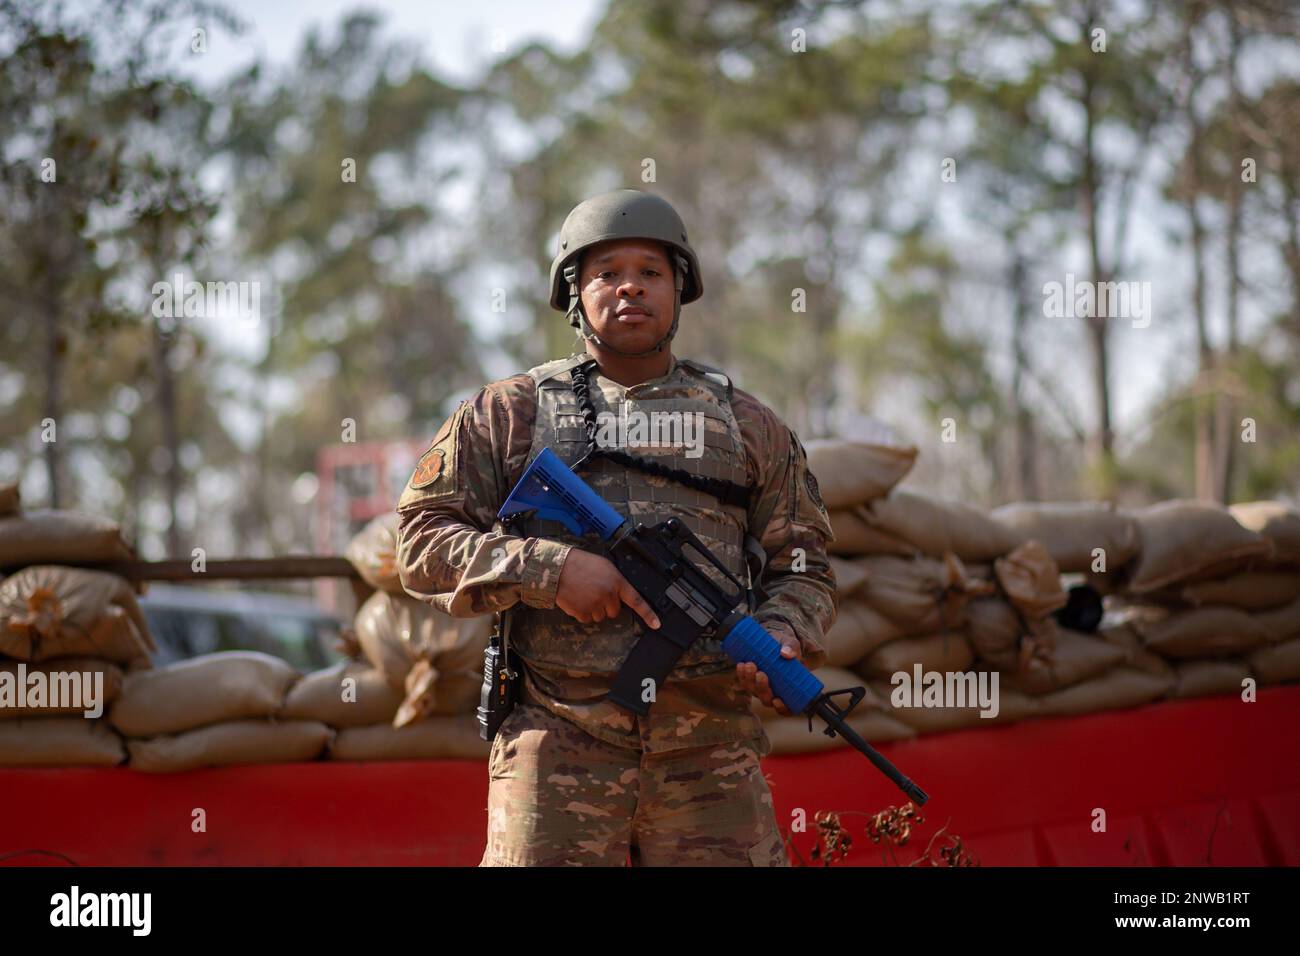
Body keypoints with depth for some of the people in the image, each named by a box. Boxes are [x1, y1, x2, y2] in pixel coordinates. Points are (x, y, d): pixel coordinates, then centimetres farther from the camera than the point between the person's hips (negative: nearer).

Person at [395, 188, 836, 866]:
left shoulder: (747, 426, 17)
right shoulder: (510, 414, 10)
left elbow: (801, 565, 18)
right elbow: (422, 540, 4)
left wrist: (783, 640, -4)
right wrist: (549, 568, -10)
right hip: (558, 751, -1)